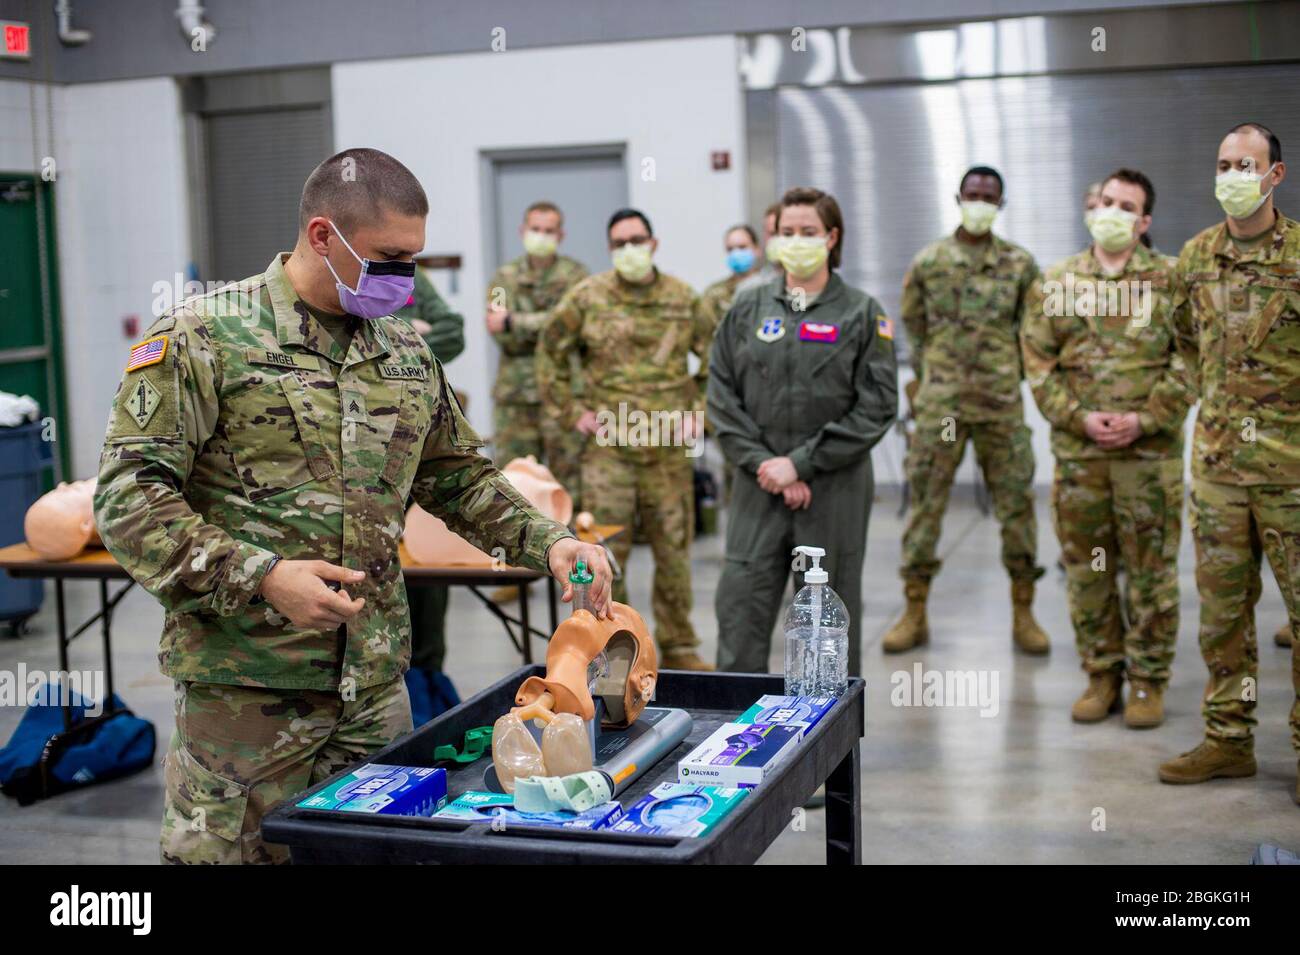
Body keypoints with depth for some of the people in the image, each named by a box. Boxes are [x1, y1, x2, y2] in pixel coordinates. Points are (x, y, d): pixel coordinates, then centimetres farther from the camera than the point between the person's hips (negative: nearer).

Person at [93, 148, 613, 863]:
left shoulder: (407, 353, 13)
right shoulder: (204, 336, -6)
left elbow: (459, 478, 22)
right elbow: (128, 496, -11)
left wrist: (546, 542, 6)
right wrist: (260, 576, -22)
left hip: (376, 681, 6)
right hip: (246, 687, -5)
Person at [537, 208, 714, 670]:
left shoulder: (682, 298, 6)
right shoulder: (586, 297, 1)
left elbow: (714, 357, 16)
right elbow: (550, 354, 8)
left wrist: (701, 409, 7)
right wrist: (572, 411, 2)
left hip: (669, 448, 2)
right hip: (608, 446, -1)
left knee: (674, 551, 8)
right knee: (606, 553, 0)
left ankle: (679, 649, 20)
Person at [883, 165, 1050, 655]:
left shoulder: (1020, 264, 5)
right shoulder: (928, 261, 4)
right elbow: (913, 325, 11)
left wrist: (1008, 371, 7)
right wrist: (931, 374, 7)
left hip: (1002, 403, 0)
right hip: (940, 403, 0)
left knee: (1016, 503, 3)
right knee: (925, 503, 2)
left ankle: (1023, 614, 14)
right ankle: (914, 614, 12)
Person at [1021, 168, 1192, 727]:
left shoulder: (1171, 282, 3)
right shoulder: (1054, 284, 8)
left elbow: (1188, 362, -1)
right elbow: (1038, 364, 5)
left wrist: (1144, 419, -13)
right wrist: (1079, 417, -8)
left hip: (1150, 451, -2)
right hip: (1077, 450, 2)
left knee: (1151, 570, 3)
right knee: (1086, 570, 7)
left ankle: (1149, 681, 15)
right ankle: (1102, 675, 20)